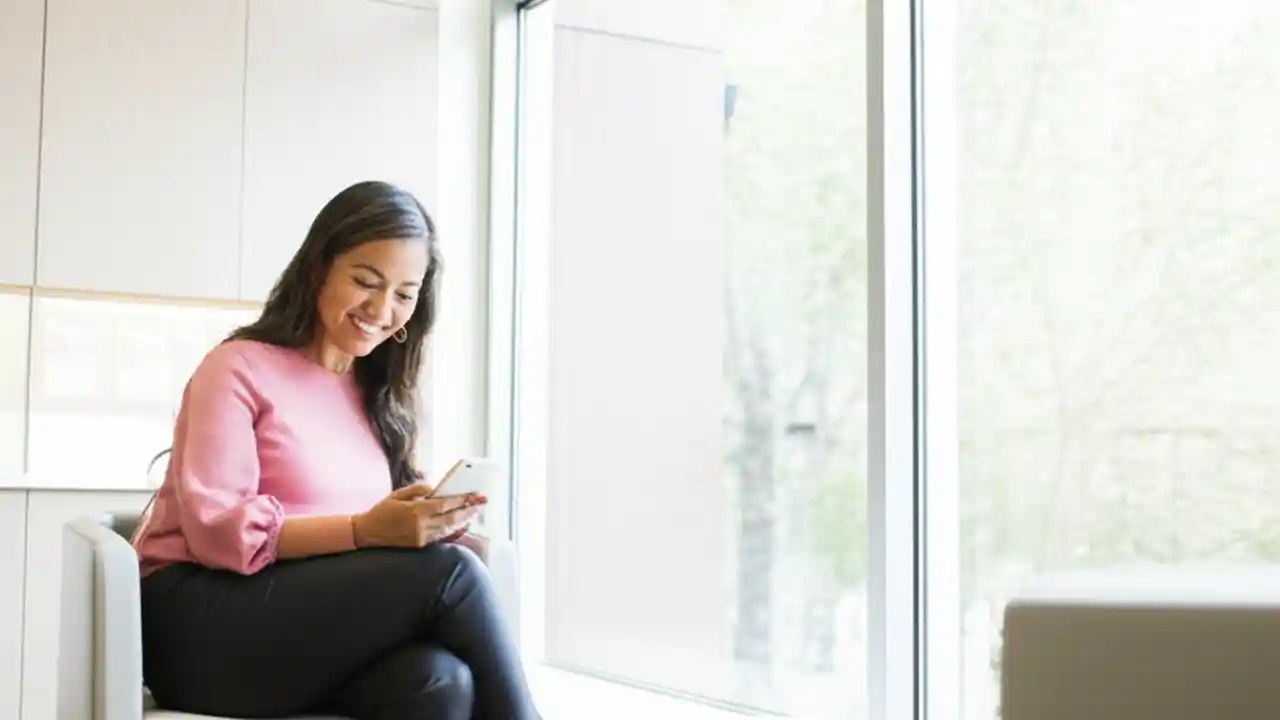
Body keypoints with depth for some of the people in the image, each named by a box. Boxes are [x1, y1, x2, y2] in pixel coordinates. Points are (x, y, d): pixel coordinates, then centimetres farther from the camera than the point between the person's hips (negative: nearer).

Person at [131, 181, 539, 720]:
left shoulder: (375, 394, 19)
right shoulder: (241, 368, -2)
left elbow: (366, 546, 12)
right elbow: (218, 530, -14)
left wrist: (422, 527, -11)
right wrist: (364, 531, -25)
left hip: (316, 626, 5)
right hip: (203, 626, -5)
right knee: (449, 573, -27)